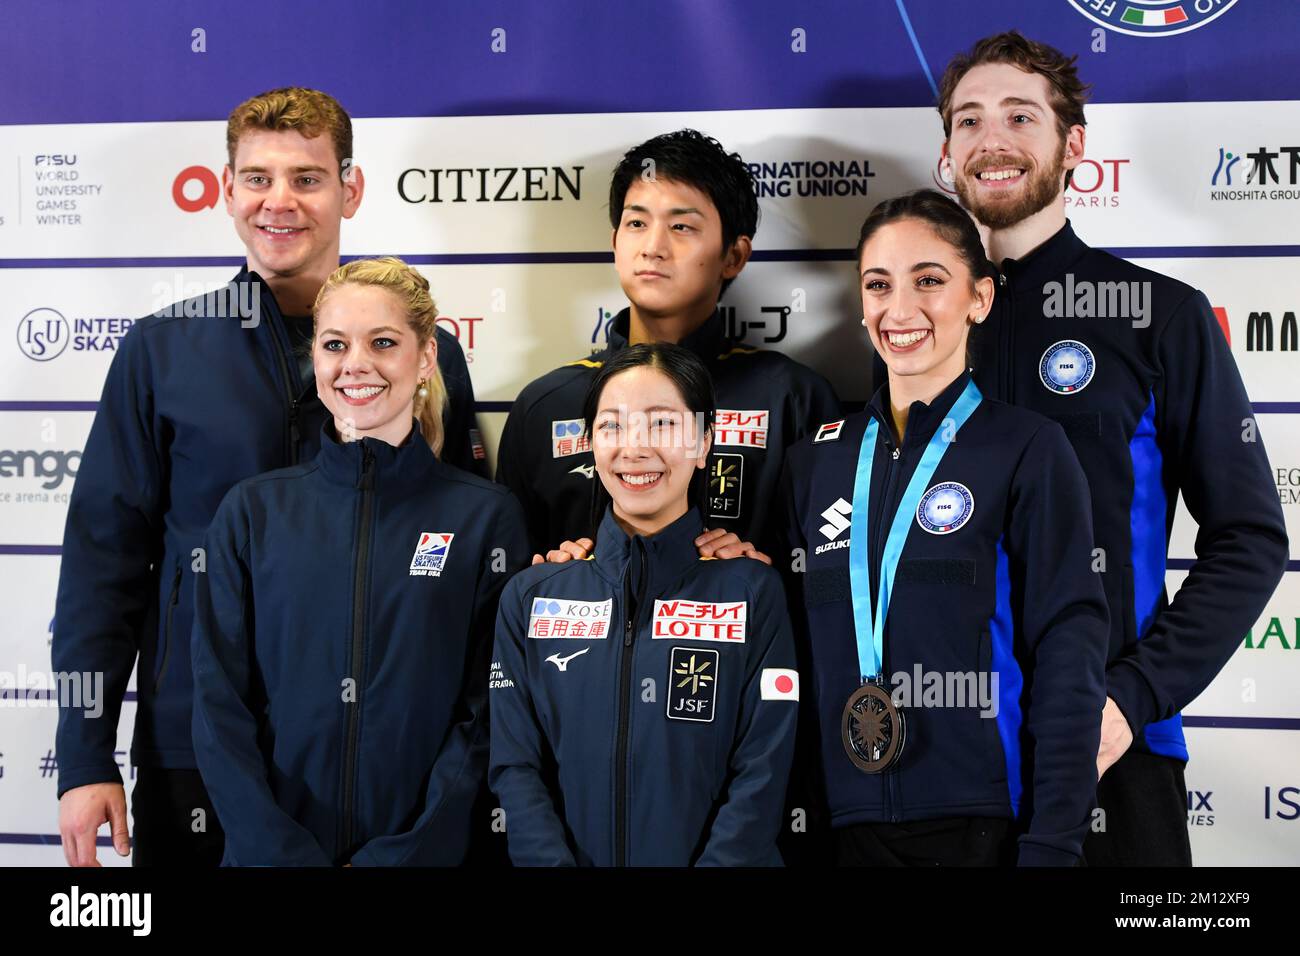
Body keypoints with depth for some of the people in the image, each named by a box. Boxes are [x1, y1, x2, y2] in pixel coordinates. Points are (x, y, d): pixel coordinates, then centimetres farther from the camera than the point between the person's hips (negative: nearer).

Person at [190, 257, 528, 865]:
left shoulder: (487, 517, -3)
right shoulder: (252, 512, 0)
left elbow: (484, 714, -6)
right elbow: (220, 706, -3)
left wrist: (399, 855, -14)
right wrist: (283, 854, -13)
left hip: (427, 850, -1)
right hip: (268, 851, 1)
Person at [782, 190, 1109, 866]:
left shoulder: (1028, 450, -5)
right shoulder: (815, 461, 7)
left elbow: (1068, 665, -8)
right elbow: (800, 655, 12)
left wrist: (1051, 847, -14)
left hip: (984, 826, -3)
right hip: (845, 827, 3)